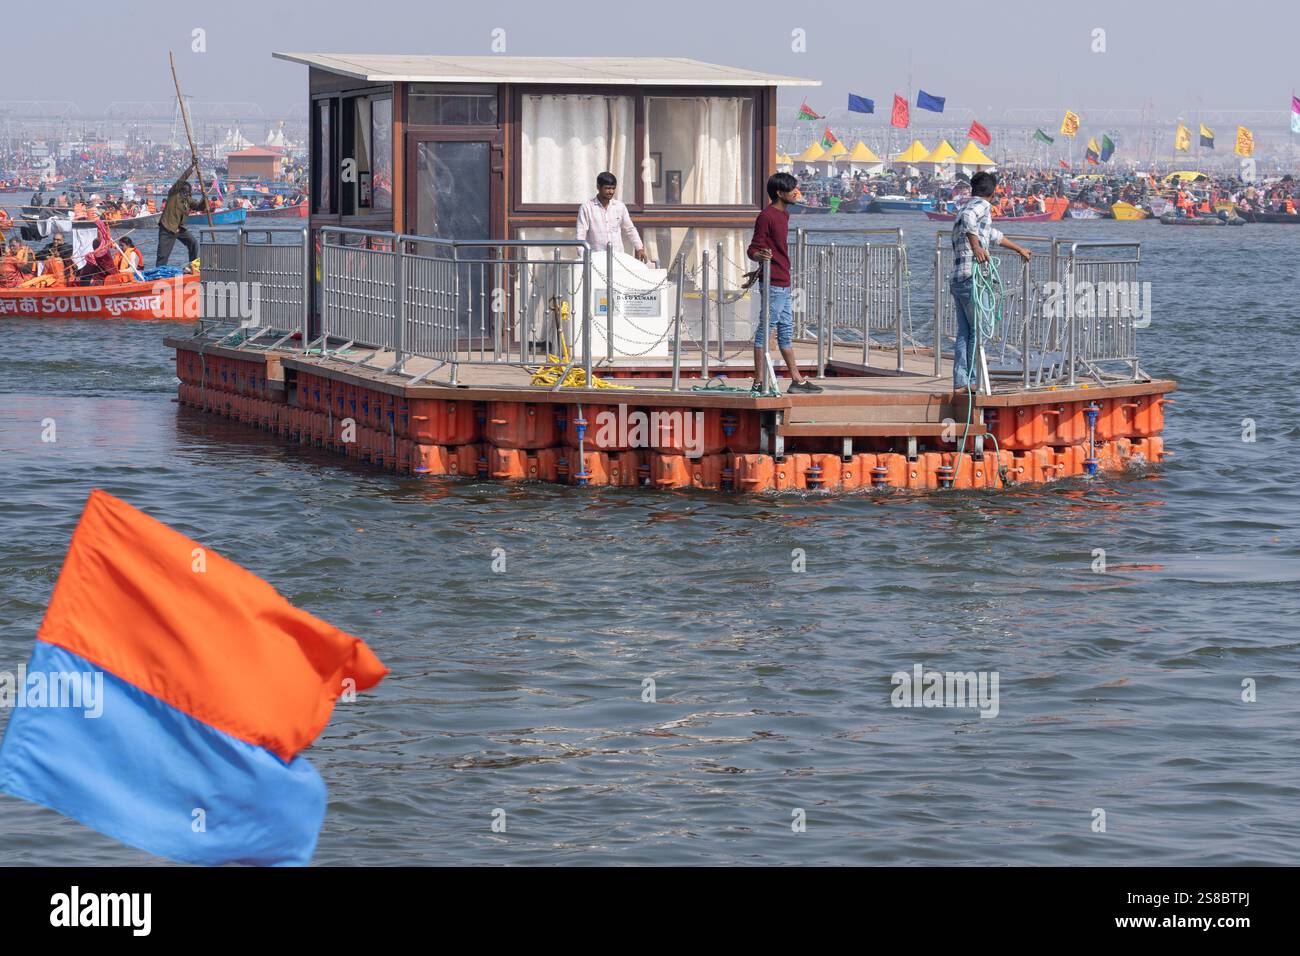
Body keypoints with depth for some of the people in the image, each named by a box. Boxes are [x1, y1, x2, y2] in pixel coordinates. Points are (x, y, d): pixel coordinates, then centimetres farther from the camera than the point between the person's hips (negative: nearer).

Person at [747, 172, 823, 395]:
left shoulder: (783, 214, 14)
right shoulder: (767, 217, -15)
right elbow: (753, 249, -16)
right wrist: (760, 256, -38)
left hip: (783, 283, 10)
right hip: (774, 283, -10)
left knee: (786, 331, 15)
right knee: (765, 329, -8)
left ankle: (797, 380, 21)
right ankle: (758, 383, -8)